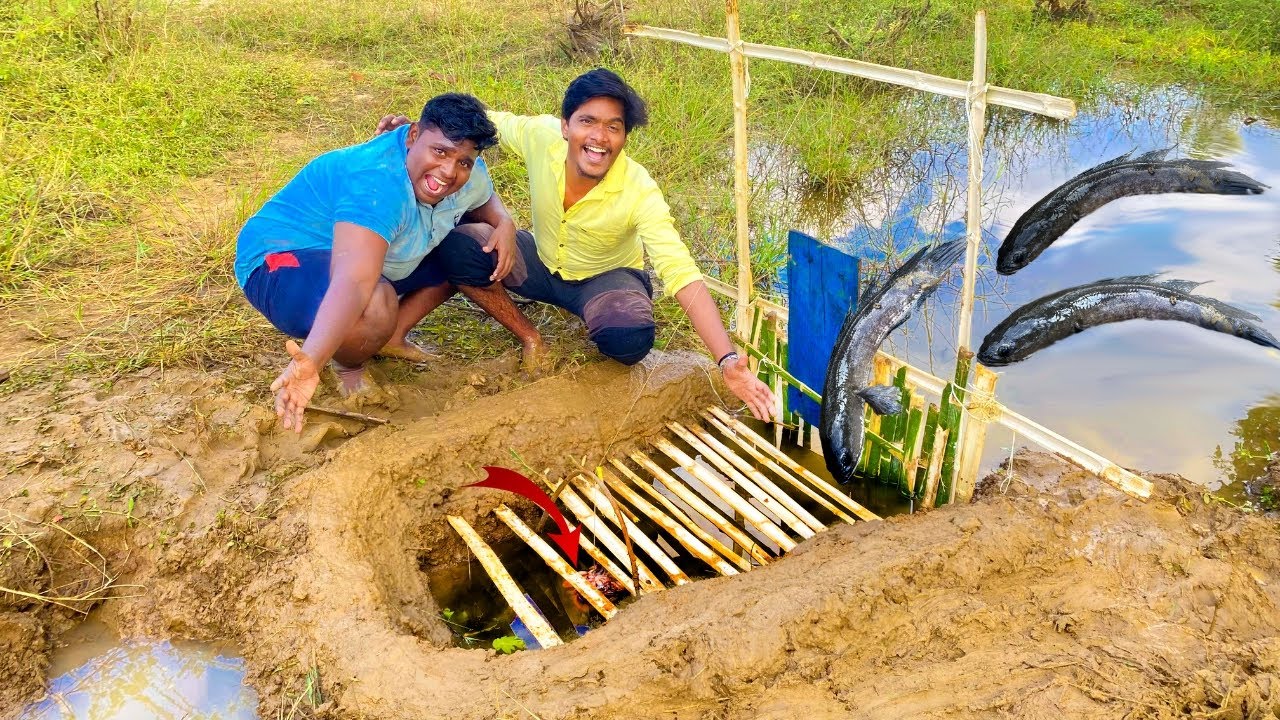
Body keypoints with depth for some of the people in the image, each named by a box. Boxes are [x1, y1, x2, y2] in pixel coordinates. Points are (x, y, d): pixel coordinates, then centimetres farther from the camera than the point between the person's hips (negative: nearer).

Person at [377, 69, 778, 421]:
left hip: (607, 278, -3)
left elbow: (682, 276, -40)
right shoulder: (541, 137, -25)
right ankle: (529, 338, -1)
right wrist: (417, 128, -21)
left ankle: (599, 327, 4)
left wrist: (728, 361, -50)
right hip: (541, 264, 3)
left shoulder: (639, 192, -33)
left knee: (630, 338, -37)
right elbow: (486, 121, -4)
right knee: (455, 246, -23)